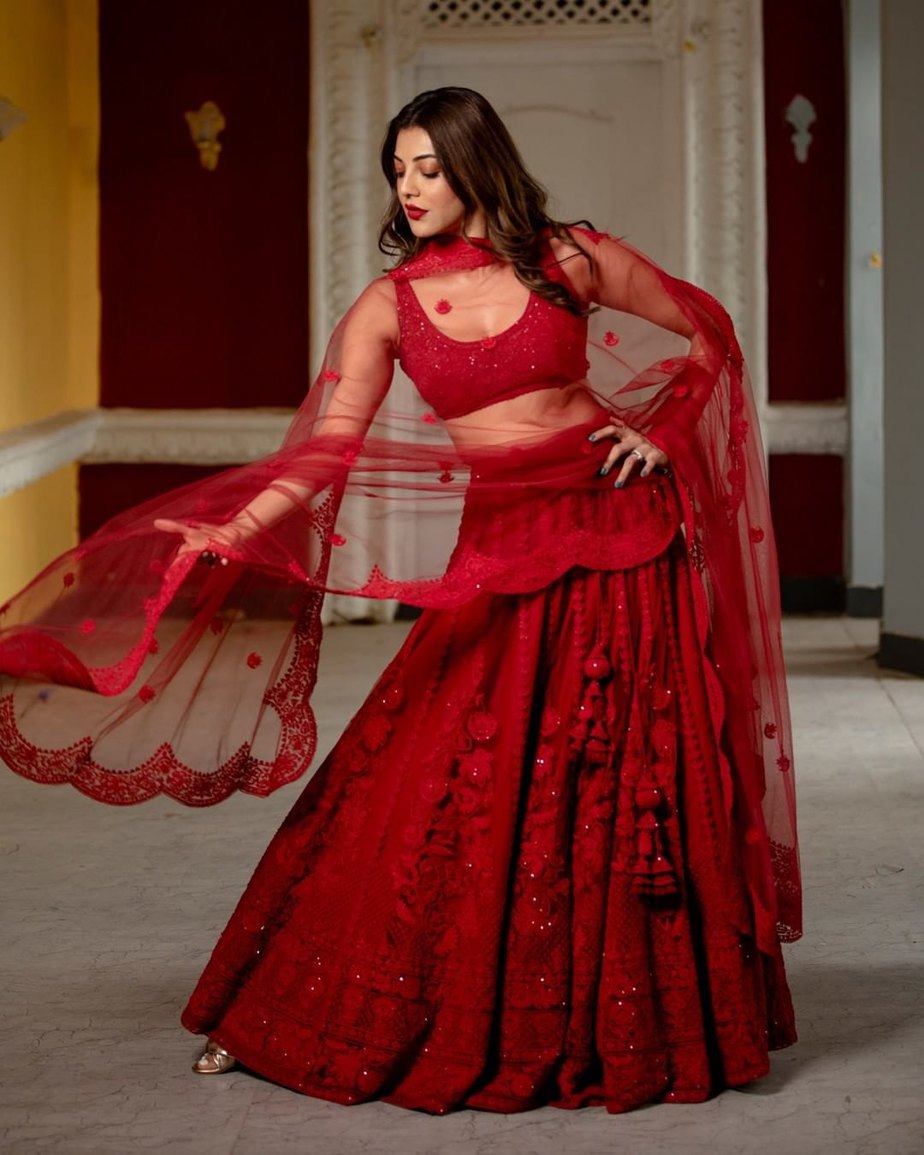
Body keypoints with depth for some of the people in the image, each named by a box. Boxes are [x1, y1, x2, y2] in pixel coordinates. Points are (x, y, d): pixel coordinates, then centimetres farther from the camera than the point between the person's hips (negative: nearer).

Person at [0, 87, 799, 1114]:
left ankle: (641, 1033, 18)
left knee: (633, 786, 2)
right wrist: (230, 531, -21)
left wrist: (664, 434, -3)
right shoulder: (389, 306, 0)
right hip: (496, 557, 1)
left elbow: (708, 337, 10)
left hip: (618, 535, 0)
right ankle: (279, 1019, 10)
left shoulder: (571, 258, -1)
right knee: (424, 785, -3)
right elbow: (331, 447, -8)